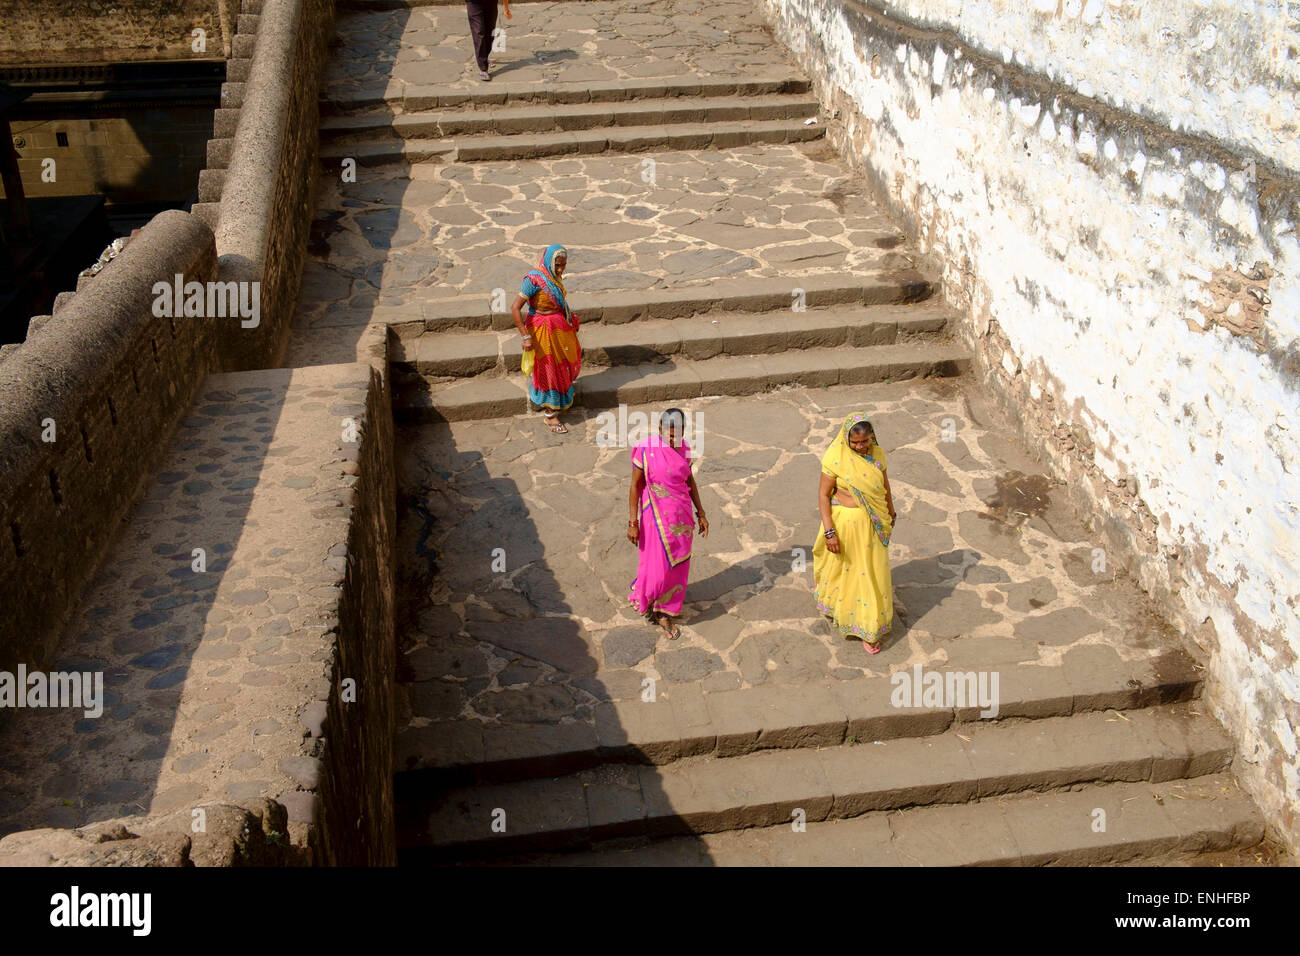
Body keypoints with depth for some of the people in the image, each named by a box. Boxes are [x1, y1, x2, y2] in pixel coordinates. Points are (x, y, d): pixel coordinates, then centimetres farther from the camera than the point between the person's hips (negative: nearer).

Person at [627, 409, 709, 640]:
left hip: (681, 516, 5)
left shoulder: (684, 448, -2)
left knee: (677, 566, 13)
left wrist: (701, 514, 11)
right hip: (656, 516, -5)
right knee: (657, 565, 3)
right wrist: (632, 522, -13)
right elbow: (635, 486, -12)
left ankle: (665, 614, 30)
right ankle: (642, 597, 33)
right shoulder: (646, 450, -17)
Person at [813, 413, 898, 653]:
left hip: (874, 524, 4)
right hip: (846, 522, -4)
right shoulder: (835, 457, -19)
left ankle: (869, 628, 32)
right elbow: (823, 495, -16)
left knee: (872, 572, 14)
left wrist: (891, 516, 19)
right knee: (844, 568, 12)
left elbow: (885, 486, 10)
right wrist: (829, 531, -19)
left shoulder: (877, 453, -5)